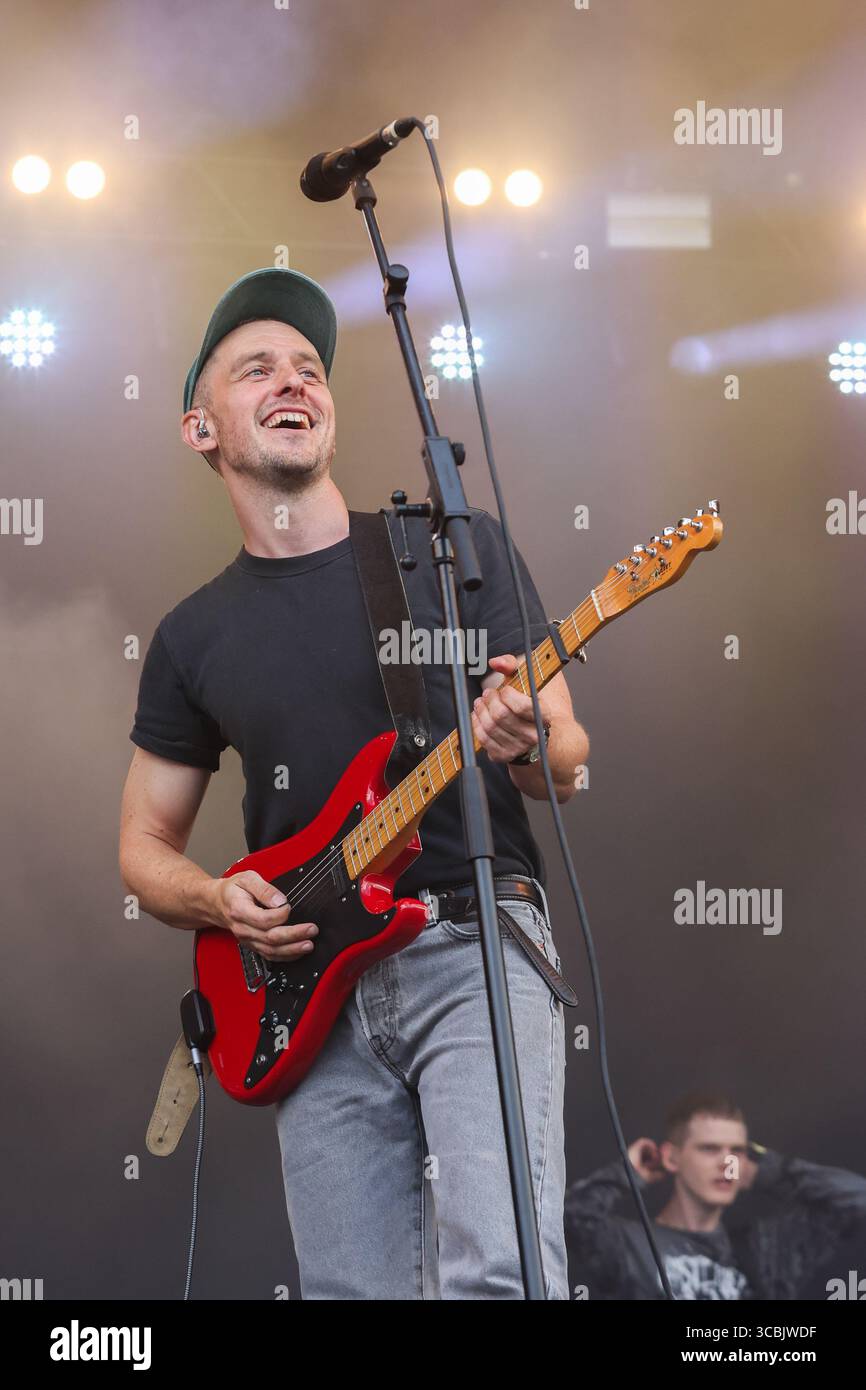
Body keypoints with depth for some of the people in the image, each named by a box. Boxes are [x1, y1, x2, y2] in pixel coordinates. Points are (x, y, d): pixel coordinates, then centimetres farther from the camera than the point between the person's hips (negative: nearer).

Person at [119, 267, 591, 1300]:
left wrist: (524, 745, -19)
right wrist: (221, 903, -3)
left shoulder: (458, 547, 6)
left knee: (498, 1272, -21)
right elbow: (145, 850, 19)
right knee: (353, 1289, 1)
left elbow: (571, 765, 5)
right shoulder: (195, 637, 13)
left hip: (475, 945, -3)